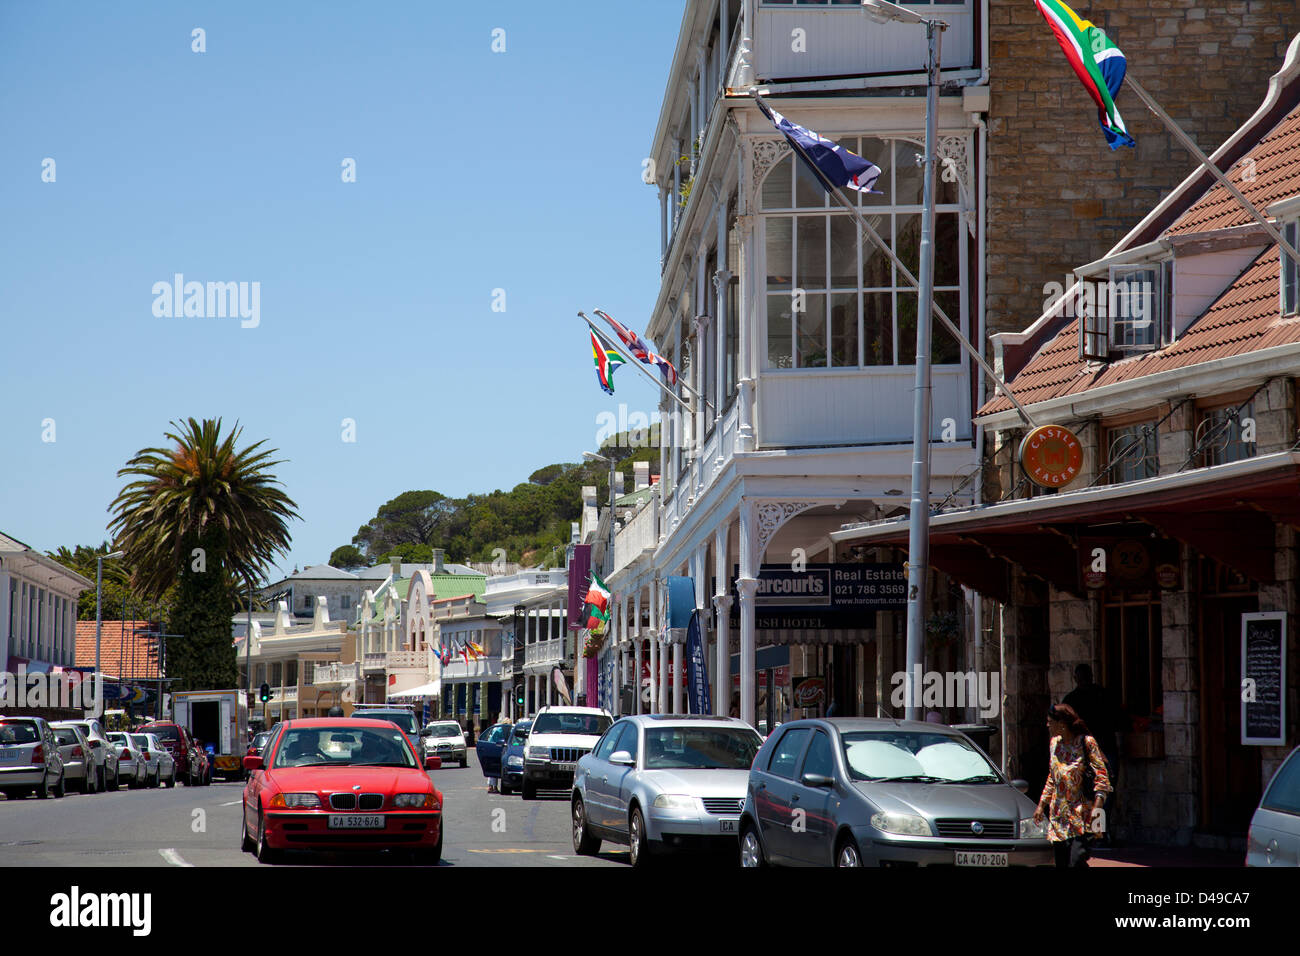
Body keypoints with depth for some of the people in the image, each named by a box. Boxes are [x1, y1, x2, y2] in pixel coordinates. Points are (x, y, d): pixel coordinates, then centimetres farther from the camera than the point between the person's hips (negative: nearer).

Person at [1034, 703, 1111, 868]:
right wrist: (1041, 805, 21)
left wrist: (1096, 807, -22)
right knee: (1061, 862, 4)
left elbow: (1102, 778, -11)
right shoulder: (1054, 743, 12)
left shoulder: (1086, 742, -7)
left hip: (1081, 815, -6)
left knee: (1076, 861, -19)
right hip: (1058, 815, 6)